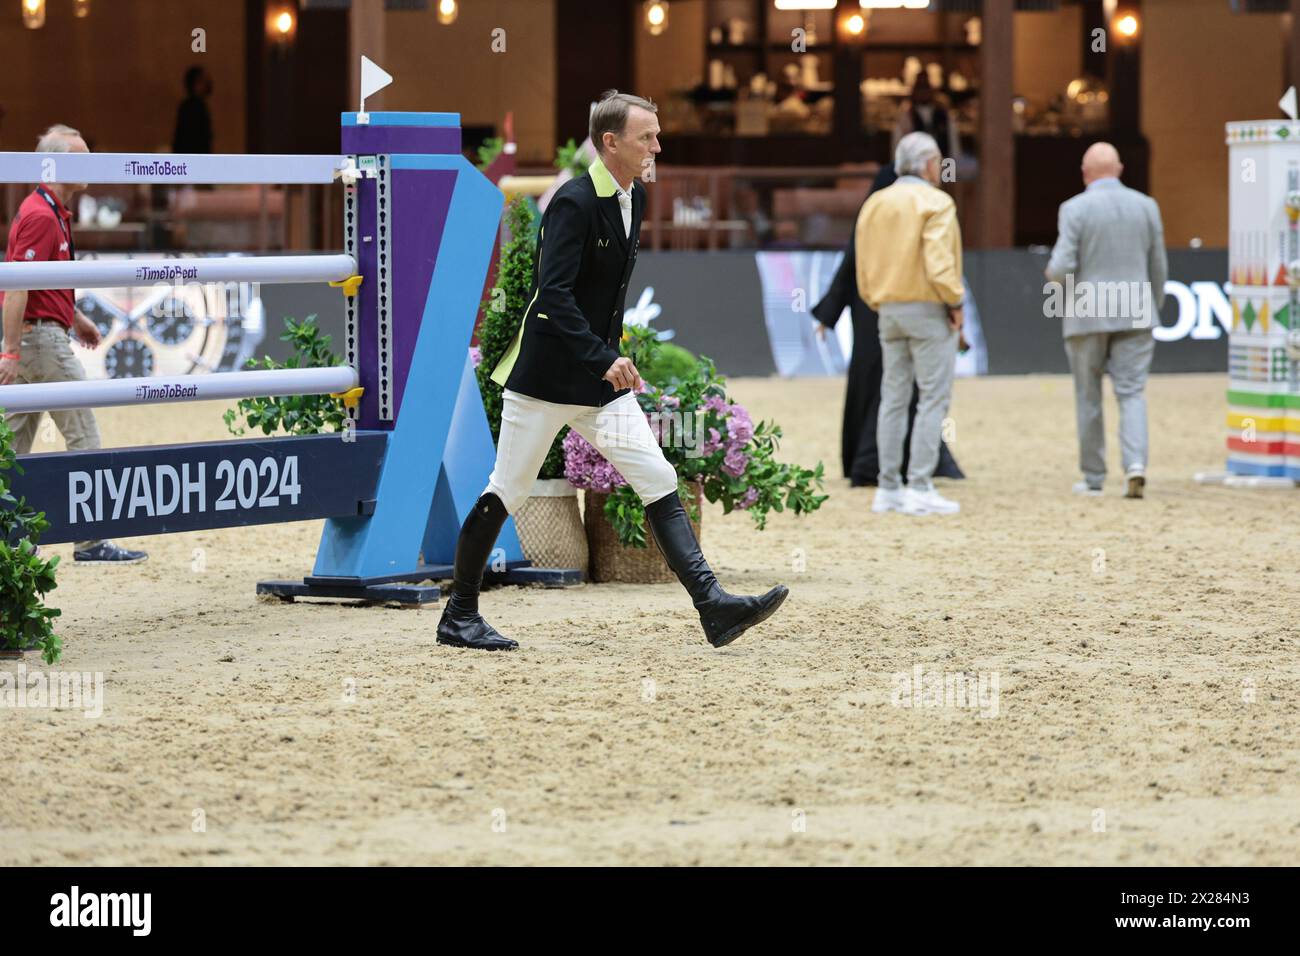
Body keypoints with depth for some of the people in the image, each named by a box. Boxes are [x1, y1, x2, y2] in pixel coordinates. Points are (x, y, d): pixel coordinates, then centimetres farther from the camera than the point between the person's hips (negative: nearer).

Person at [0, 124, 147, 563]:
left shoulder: (51, 213, 15)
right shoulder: (41, 217, -17)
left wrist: (75, 317, 29)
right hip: (42, 335, -10)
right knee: (82, 435, -5)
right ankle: (90, 539, -2)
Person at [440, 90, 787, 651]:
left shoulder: (635, 198, 8)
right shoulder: (574, 202, -18)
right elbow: (554, 296, -26)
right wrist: (602, 359, -33)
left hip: (603, 371, 7)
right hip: (546, 373, -7)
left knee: (658, 482, -4)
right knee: (507, 493, 3)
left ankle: (713, 605, -12)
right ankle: (459, 616, 15)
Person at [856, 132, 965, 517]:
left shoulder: (874, 204, 11)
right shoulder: (935, 203, -11)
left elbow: (863, 266, 11)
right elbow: (938, 262, -21)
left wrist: (880, 304, 16)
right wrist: (955, 302, -10)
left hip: (889, 310, 7)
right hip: (928, 310, -7)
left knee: (893, 399, 11)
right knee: (933, 399, -4)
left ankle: (888, 488, 11)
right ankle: (920, 489, -9)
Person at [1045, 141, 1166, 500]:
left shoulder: (1074, 209, -7)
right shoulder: (1145, 206, 3)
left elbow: (1063, 268, -13)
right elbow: (1158, 268, 6)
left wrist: (1052, 272, 11)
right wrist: (1154, 311, 19)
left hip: (1087, 316, -2)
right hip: (1134, 315, 2)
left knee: (1088, 398, 10)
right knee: (1131, 393, 1)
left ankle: (1094, 478, 14)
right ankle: (1135, 465, -19)